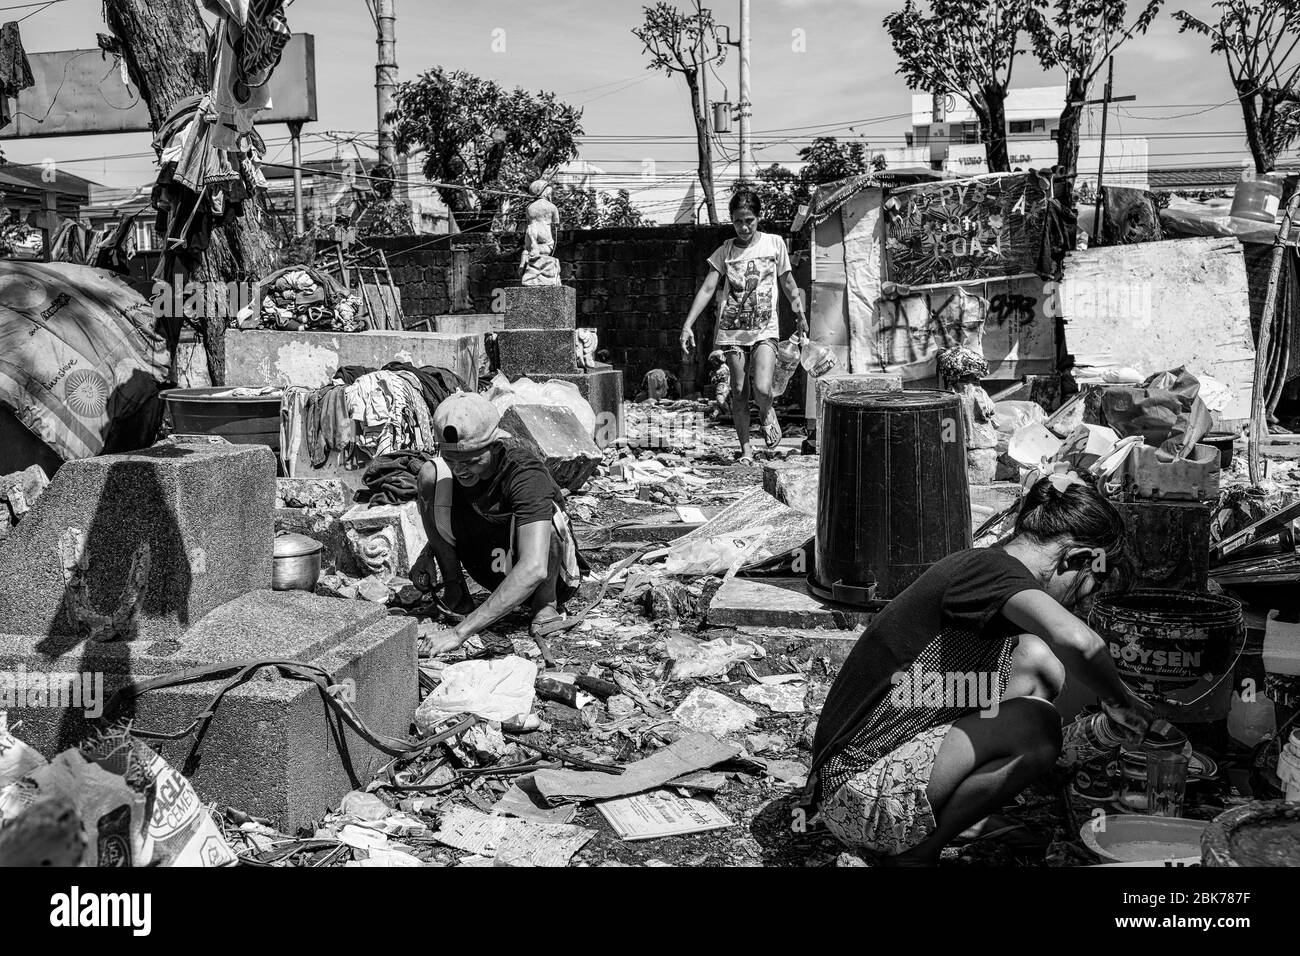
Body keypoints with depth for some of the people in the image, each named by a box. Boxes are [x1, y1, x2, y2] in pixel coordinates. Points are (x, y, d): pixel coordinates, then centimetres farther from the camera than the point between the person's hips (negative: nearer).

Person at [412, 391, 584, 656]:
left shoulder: (527, 474, -33)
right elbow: (443, 517, 12)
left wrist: (460, 632, -48)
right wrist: (429, 553, -9)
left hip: (551, 576, -5)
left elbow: (533, 570, -46)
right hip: (492, 570, 6)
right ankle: (455, 592, -6)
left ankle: (545, 606, -14)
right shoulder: (453, 466, -14)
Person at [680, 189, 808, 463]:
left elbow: (788, 283, 13)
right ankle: (745, 448, 15)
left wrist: (801, 316, 16)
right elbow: (707, 289, -1)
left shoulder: (774, 243, 3)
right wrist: (687, 325, -10)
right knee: (739, 392, 3)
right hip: (732, 329, 2)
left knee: (762, 389, -17)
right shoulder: (724, 251, 4)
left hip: (765, 329, -2)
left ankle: (767, 414, 18)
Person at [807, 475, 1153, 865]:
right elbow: (1076, 641, -33)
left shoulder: (977, 565, 13)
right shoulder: (990, 568, -16)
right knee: (1037, 726, -21)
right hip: (862, 791, -10)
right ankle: (915, 853, -5)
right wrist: (1119, 701, -14)